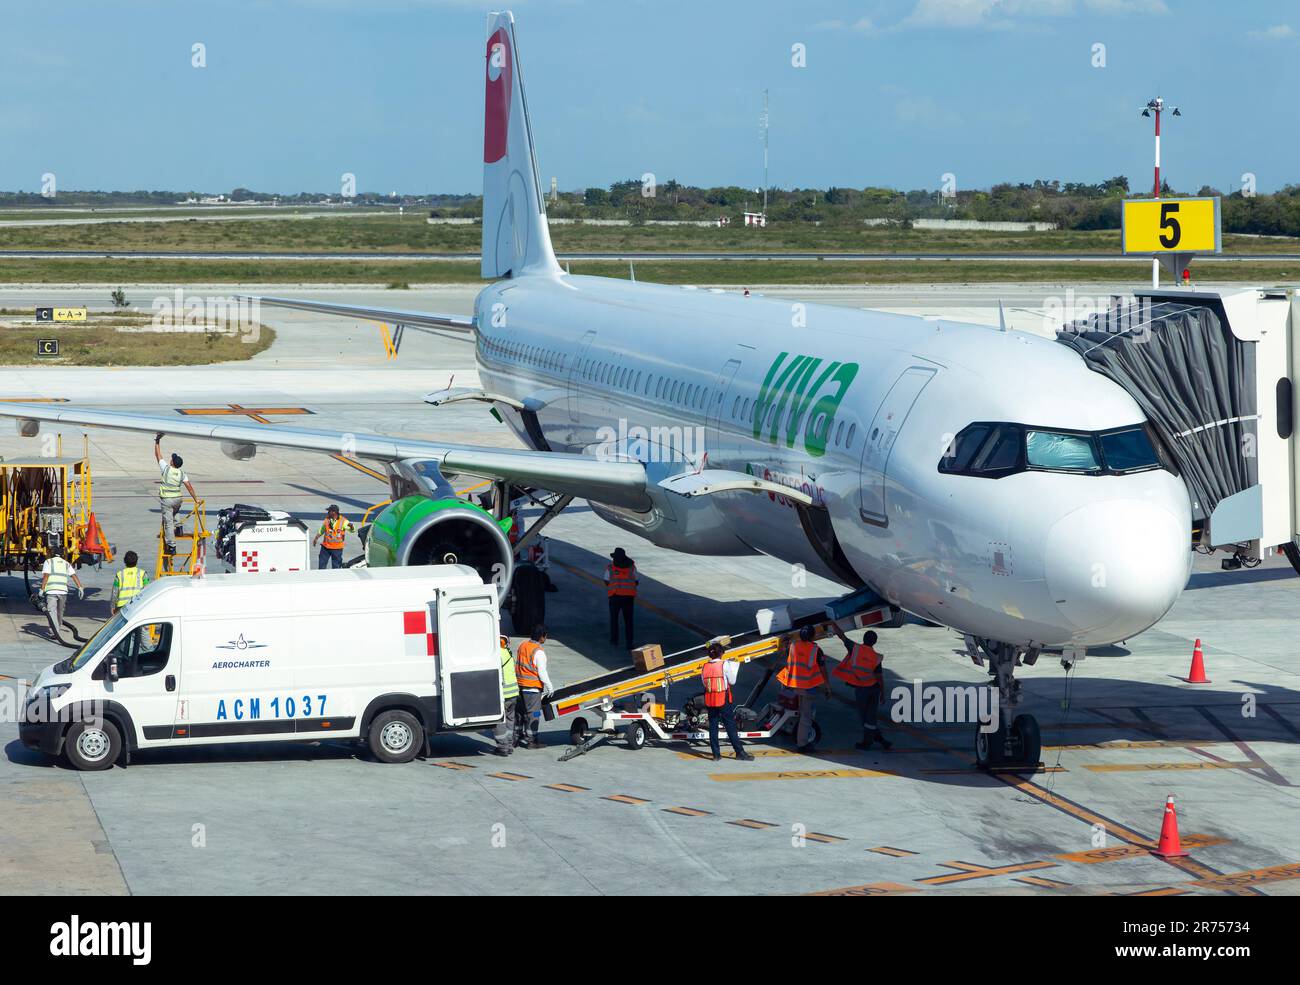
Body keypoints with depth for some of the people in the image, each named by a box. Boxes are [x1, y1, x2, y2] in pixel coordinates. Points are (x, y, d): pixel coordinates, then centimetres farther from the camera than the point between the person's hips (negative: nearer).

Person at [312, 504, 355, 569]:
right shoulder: (327, 520, 2)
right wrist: (316, 538, 21)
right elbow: (321, 530, 18)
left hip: (337, 549, -4)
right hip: (325, 547, 4)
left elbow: (353, 530, -15)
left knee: (336, 566, 4)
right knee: (321, 564, 8)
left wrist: (351, 526, -38)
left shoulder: (343, 521, -11)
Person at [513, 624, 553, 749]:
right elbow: (542, 673, -16)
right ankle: (529, 740, 2)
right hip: (533, 687, -8)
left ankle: (519, 736, 25)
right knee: (533, 713, -1)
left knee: (520, 711, 16)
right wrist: (549, 687, -6)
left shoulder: (522, 645, 7)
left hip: (520, 685, 8)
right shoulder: (538, 652, -17)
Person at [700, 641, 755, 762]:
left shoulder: (704, 667, 0)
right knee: (731, 727, 2)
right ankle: (740, 752, 5)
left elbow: (704, 683, 5)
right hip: (724, 701, -3)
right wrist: (734, 668, 6)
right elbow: (732, 681, -6)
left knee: (713, 727, 8)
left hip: (710, 701, 3)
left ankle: (716, 754, 8)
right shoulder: (724, 665, -11)